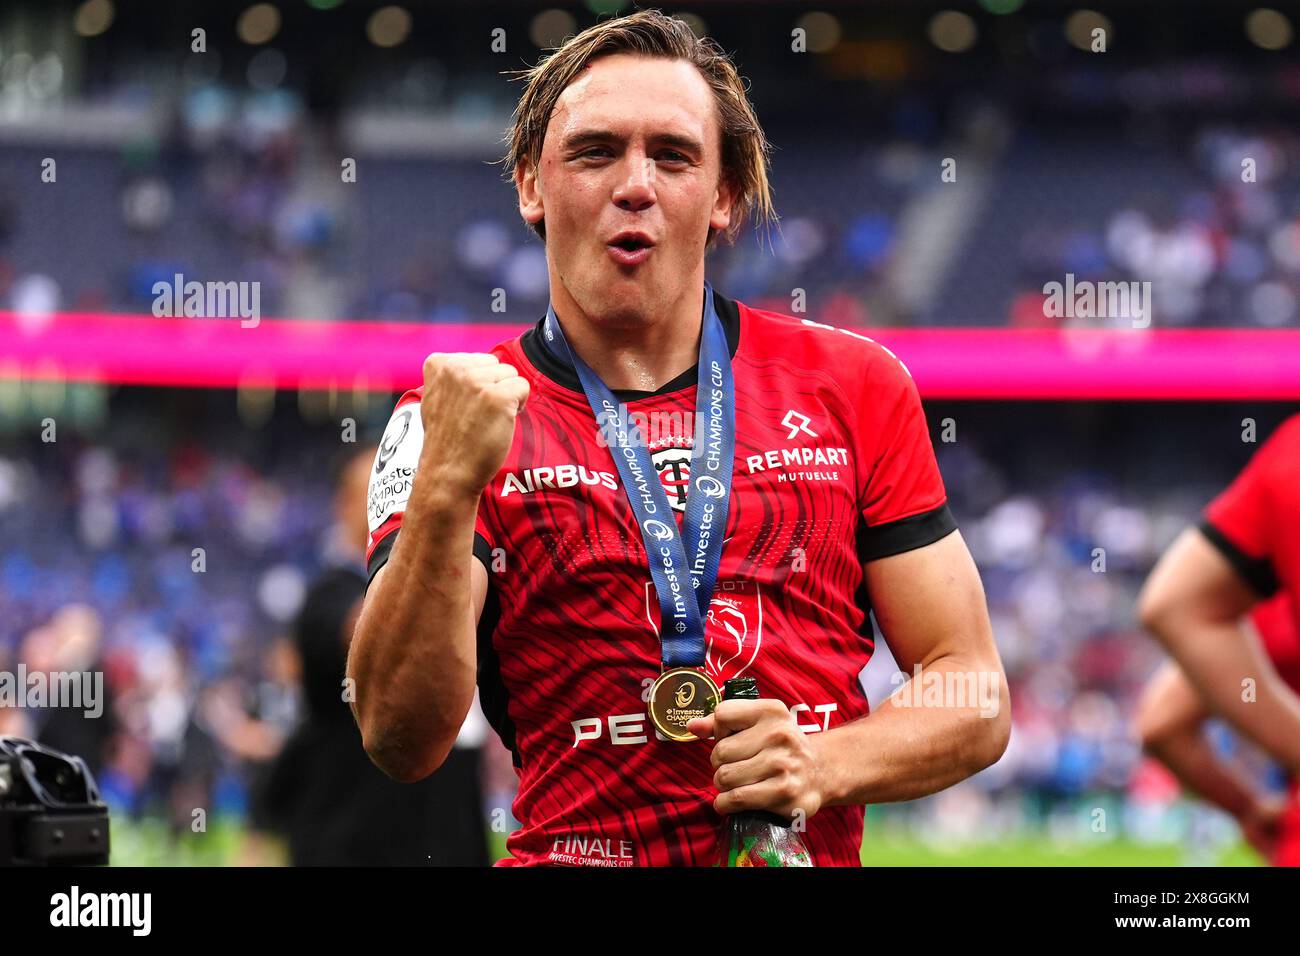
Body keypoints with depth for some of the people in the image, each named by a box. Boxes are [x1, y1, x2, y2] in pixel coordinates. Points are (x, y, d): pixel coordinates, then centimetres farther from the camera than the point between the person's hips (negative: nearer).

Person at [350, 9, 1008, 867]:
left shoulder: (854, 387, 11)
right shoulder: (453, 422, 6)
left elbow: (977, 704, 10)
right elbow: (402, 740, -7)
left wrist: (825, 763, -8)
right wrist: (446, 491, -18)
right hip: (571, 855, -3)